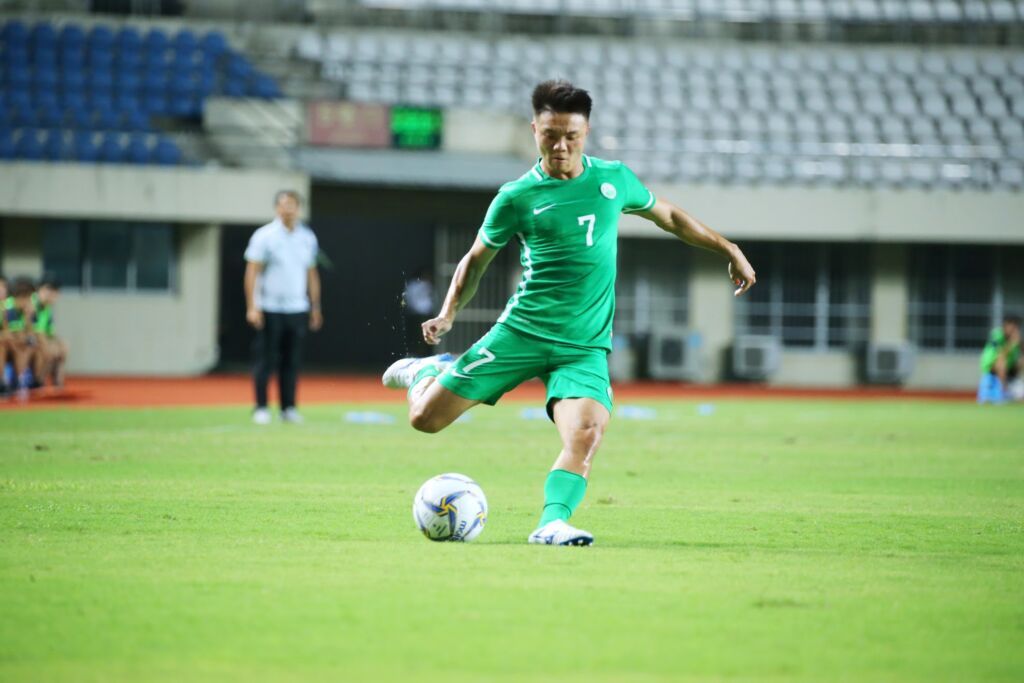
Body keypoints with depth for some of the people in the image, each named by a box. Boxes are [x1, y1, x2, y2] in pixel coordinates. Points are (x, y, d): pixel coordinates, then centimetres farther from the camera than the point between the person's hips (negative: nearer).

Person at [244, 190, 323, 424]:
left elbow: (311, 274, 17)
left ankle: (288, 408, 11)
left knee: (291, 361, 5)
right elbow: (252, 272, -5)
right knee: (266, 360, -2)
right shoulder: (264, 236, -3)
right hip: (270, 308, -4)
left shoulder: (308, 238, 9)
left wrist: (316, 307, 14)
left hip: (297, 308, 4)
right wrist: (252, 307, -13)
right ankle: (261, 409, 4)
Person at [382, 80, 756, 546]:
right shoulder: (517, 197, -1)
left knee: (585, 435, -27)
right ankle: (426, 372, 30)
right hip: (522, 332, -1)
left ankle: (553, 522, -26)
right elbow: (476, 260, 11)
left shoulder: (614, 179, 6)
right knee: (425, 419, -2)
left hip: (585, 345, 1)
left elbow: (666, 215, 24)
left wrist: (728, 249, 24)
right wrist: (448, 314, -3)